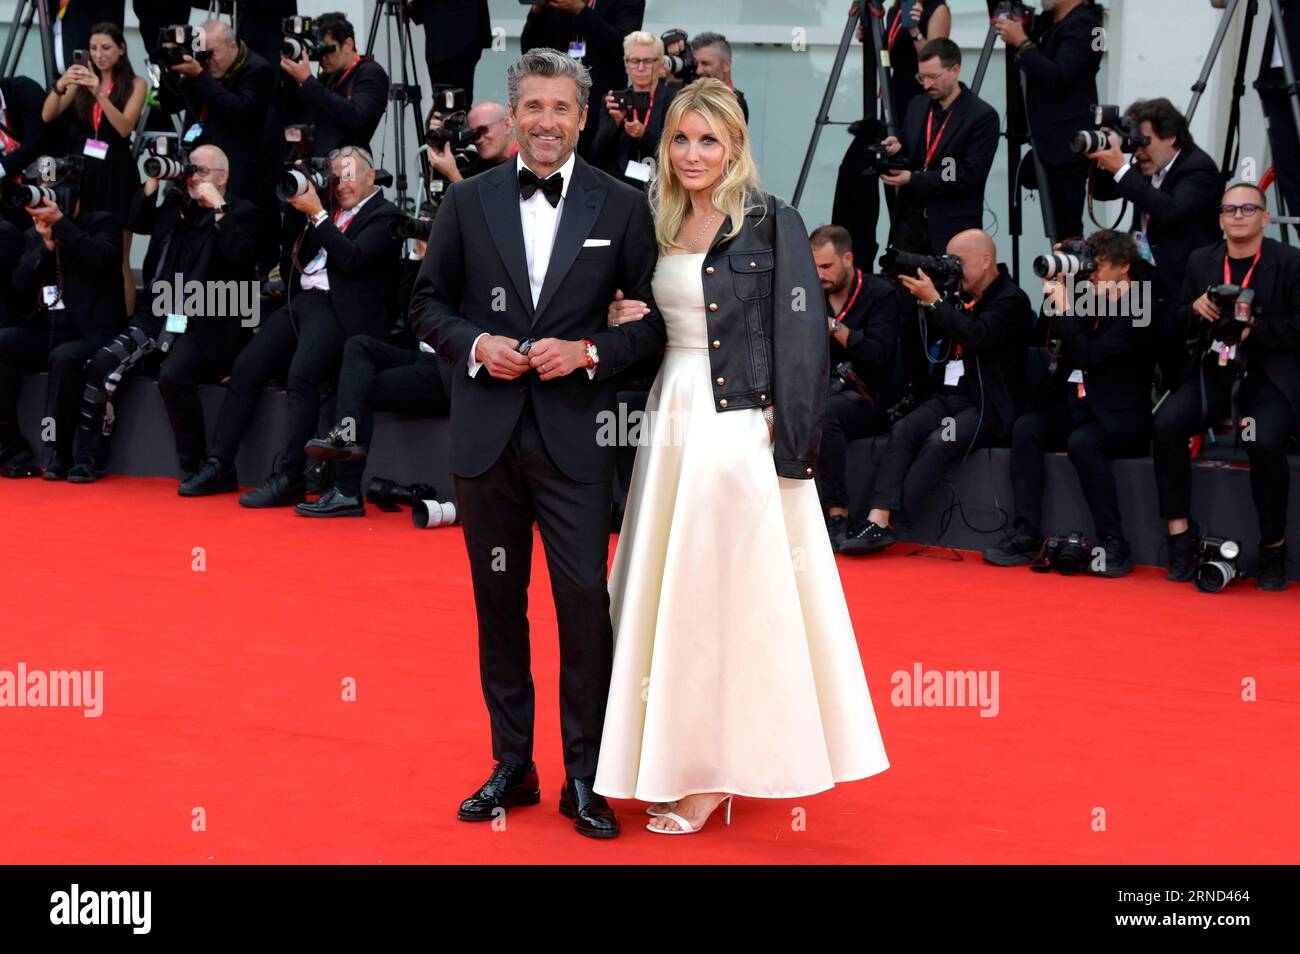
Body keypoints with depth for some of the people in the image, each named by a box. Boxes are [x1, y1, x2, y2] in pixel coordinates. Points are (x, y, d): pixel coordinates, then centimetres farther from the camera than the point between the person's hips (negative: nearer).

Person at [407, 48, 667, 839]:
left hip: (574, 438, -2)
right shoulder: (468, 202, 5)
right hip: (487, 435, 2)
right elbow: (429, 304, 10)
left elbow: (652, 322, 3)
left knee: (585, 599, -4)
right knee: (499, 599, 10)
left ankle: (585, 775, 8)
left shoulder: (622, 207, 1)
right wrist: (475, 344, -8)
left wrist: (588, 351, -13)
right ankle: (512, 765, 21)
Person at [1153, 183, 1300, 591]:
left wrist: (1254, 329, -21)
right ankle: (1180, 532, -10)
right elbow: (1180, 323, 15)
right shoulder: (1201, 260, 11)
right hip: (1215, 373, 4)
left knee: (1265, 441, -32)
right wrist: (1196, 308, -7)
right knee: (1166, 422, -23)